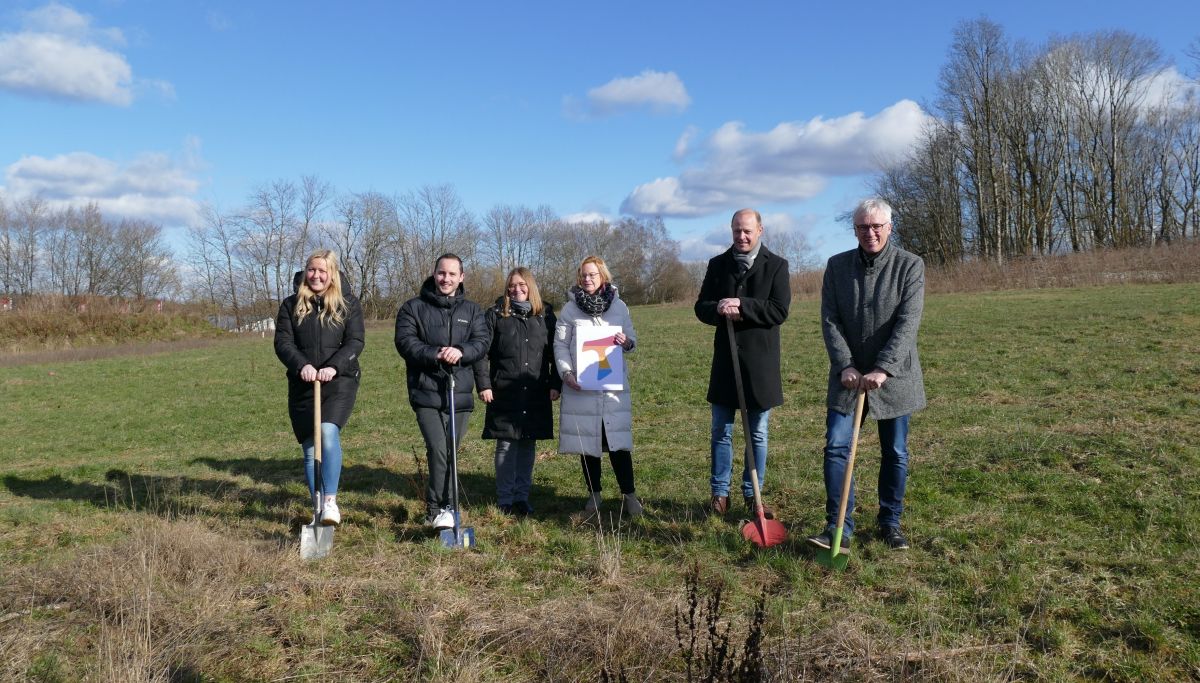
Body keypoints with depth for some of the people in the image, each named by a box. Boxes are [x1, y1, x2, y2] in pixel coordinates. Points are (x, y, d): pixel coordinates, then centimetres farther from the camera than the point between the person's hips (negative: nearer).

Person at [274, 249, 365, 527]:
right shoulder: (291, 305, 9)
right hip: (302, 385, 3)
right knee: (309, 446, 5)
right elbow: (282, 342, 0)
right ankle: (318, 508, 15)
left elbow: (356, 341, -5)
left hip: (339, 381, -3)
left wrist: (333, 366, -21)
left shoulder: (348, 304, 4)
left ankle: (330, 501, -21)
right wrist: (301, 365, -19)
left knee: (328, 431, -25)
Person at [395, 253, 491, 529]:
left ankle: (435, 507, 25)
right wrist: (435, 354, -21)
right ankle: (441, 509, -12)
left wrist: (461, 351, -20)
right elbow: (405, 341, -6)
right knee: (438, 449, -17)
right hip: (426, 392, -3)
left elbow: (482, 341, 1)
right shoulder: (413, 307, 4)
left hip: (460, 392, 4)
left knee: (450, 452, 10)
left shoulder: (472, 310, 13)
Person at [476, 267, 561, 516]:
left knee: (528, 446, 7)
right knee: (506, 446, 1)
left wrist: (555, 384, 2)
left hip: (536, 395, 2)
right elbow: (482, 352, 0)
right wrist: (484, 385, -7)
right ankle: (505, 500, 10)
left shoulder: (545, 315, 8)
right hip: (504, 393, -2)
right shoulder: (496, 315, 2)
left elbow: (555, 352, 9)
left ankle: (522, 496, 18)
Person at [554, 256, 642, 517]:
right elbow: (560, 344, 2)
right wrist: (566, 373, -12)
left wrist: (626, 342, -12)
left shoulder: (619, 306, 7)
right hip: (581, 387, 0)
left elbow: (633, 339, 12)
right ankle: (594, 494, 19)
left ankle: (629, 494, 7)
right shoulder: (570, 308, 3)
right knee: (587, 442, 6)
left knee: (618, 441, -3)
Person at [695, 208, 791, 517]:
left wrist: (741, 305, -21)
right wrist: (719, 310, -17)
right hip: (726, 357, 2)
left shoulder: (776, 265, -2)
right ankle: (720, 493, 18)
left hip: (761, 359, -2)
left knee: (758, 434, 9)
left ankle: (753, 494, 20)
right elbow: (701, 307, 5)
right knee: (721, 431, 7)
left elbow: (779, 310, -11)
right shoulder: (717, 264, 7)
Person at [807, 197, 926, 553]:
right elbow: (830, 321, -1)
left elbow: (908, 323, -15)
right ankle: (838, 529, -2)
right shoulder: (837, 266, 2)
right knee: (836, 447, -7)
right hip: (848, 376, 2)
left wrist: (883, 369, -25)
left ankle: (891, 523, 24)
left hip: (893, 377, -1)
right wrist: (845, 366, -13)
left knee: (895, 454, 8)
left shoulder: (910, 265, -6)